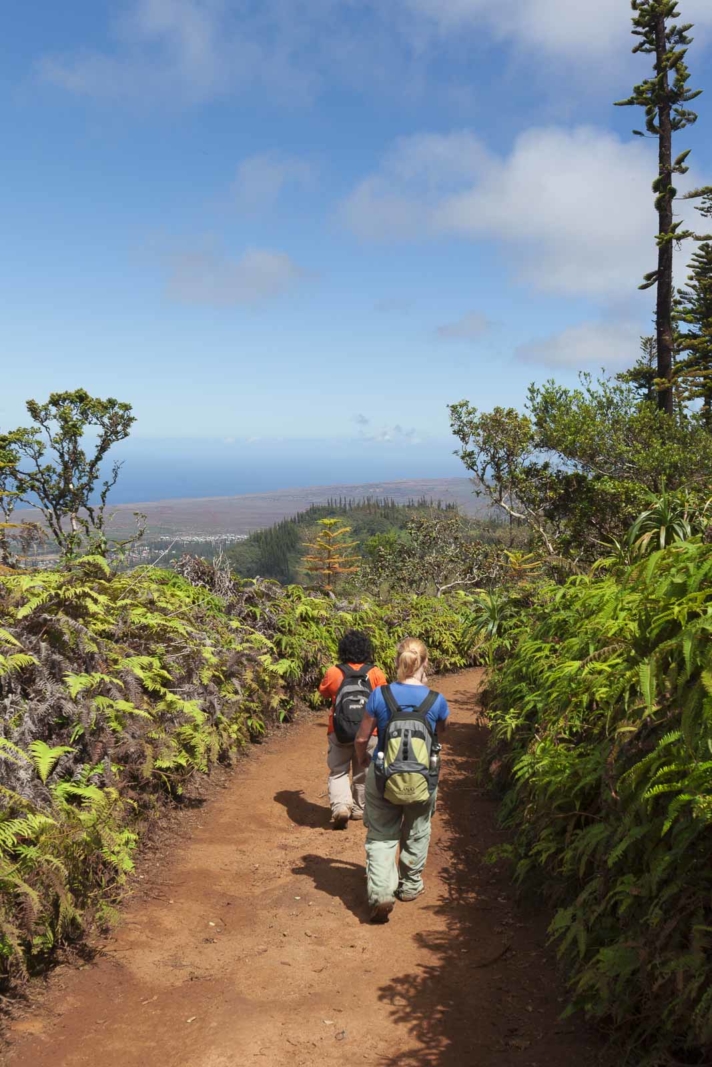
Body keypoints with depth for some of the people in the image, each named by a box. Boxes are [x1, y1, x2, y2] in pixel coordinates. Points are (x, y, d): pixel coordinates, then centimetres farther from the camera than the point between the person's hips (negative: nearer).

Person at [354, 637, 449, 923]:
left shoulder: (380, 695, -13)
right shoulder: (436, 700, -12)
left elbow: (362, 738, -3)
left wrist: (363, 760, 17)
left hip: (382, 780, -1)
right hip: (423, 782, 1)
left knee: (381, 836, 12)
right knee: (417, 834, 24)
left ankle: (381, 892, -4)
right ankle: (410, 886, 39)